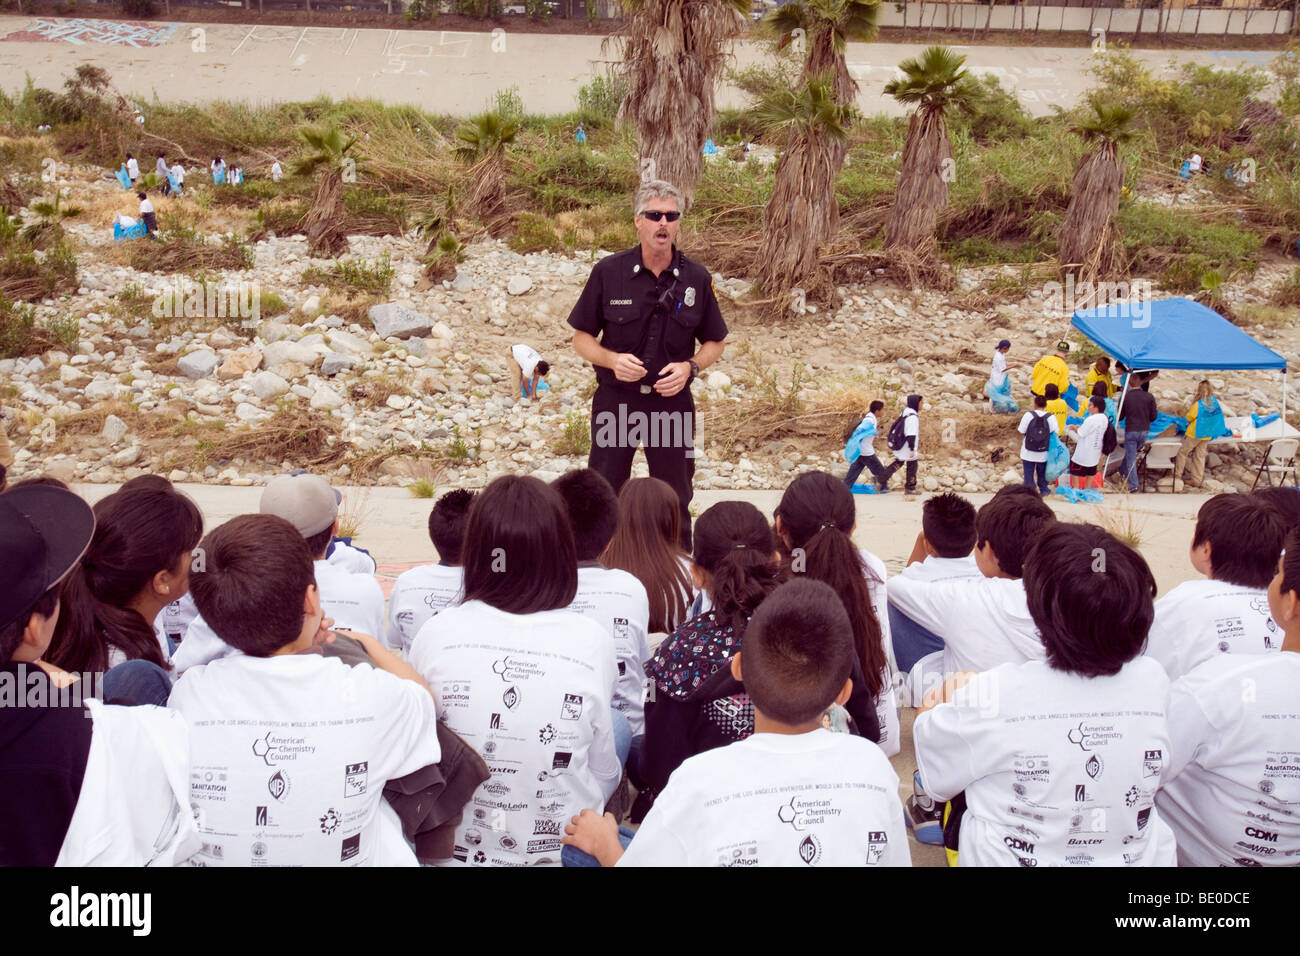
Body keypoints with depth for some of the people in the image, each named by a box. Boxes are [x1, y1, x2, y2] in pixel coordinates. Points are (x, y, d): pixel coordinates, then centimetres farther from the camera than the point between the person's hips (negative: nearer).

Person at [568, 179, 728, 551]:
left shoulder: (697, 278, 0)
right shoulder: (608, 272, -4)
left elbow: (714, 343, 9)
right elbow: (581, 338, 2)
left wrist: (689, 367, -11)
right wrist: (612, 359, -17)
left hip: (673, 402, 1)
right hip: (615, 398, -1)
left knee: (675, 501, 10)